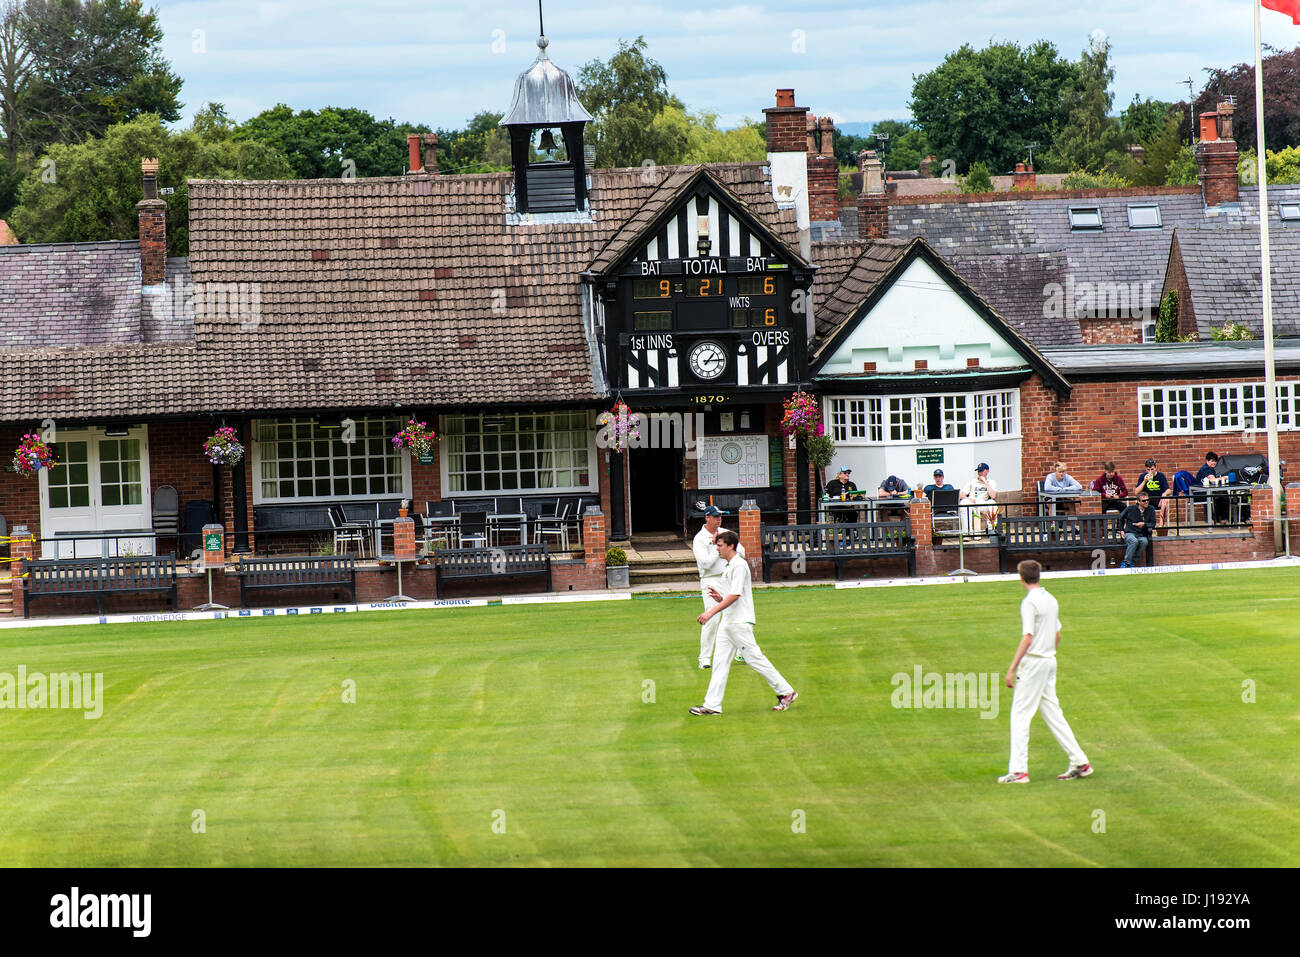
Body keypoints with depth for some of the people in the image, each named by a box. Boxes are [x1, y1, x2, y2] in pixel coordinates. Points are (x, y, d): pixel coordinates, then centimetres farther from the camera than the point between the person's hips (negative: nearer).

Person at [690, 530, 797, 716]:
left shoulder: (739, 565, -14)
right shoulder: (729, 566, 17)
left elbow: (735, 595, -22)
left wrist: (712, 612, -25)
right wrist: (721, 599, 6)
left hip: (740, 622, -10)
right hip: (728, 622, 10)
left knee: (754, 658, -5)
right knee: (720, 660, 4)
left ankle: (786, 692, 4)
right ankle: (712, 705, 2)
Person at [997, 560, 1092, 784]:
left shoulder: (1030, 602, -14)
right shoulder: (1051, 599, 11)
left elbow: (1027, 638, -20)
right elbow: (1057, 635, 17)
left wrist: (1012, 668, -20)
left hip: (1033, 662, -8)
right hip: (1050, 660, 8)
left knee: (1020, 714, -5)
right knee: (1052, 713, 13)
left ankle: (1018, 770, -10)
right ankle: (1080, 763, 13)